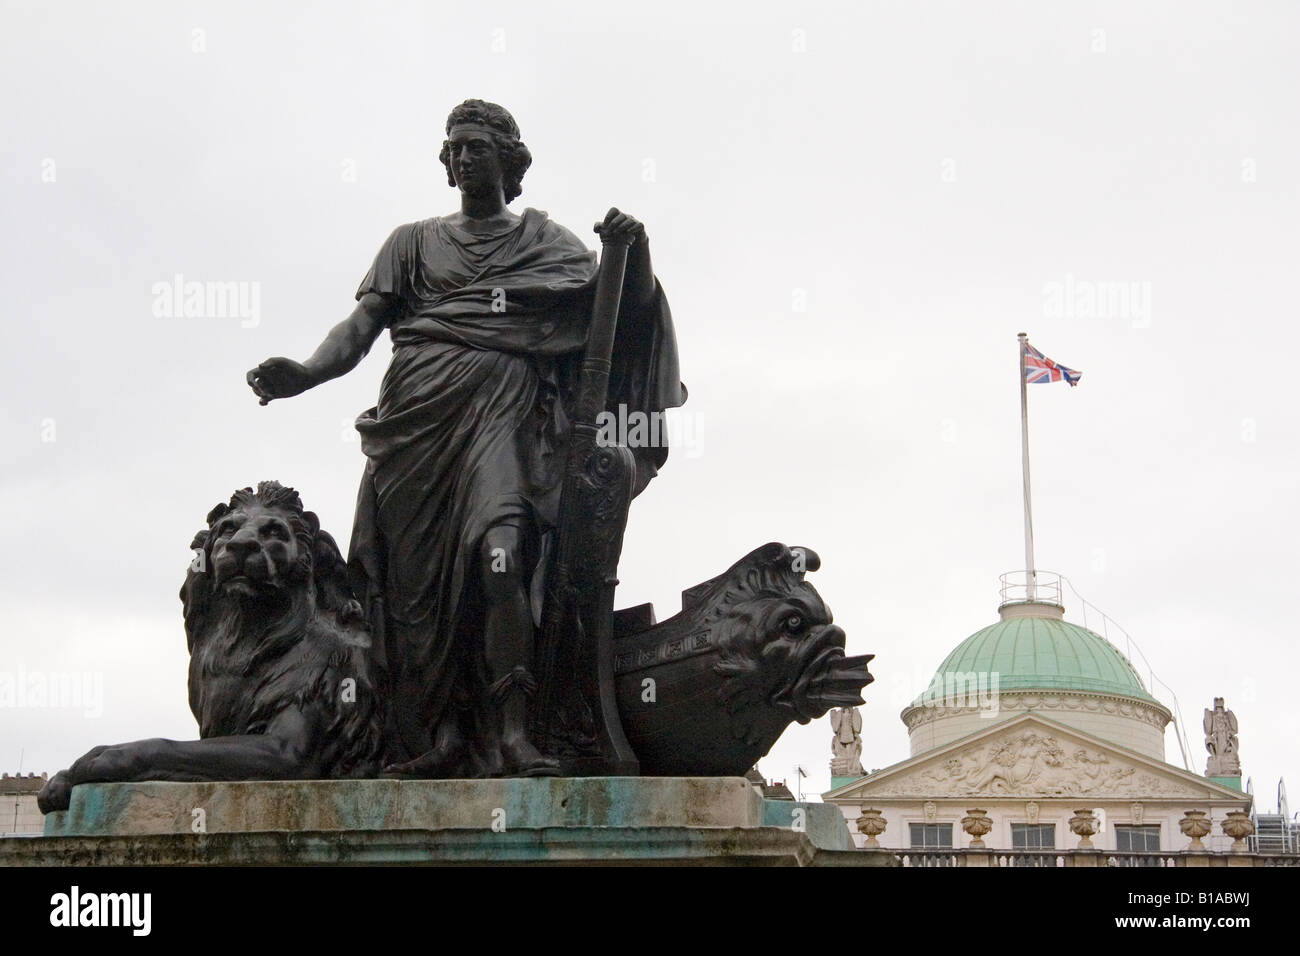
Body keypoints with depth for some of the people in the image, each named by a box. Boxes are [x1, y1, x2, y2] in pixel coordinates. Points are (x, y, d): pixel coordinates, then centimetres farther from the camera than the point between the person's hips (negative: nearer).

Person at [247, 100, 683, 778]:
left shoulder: (544, 240, 21)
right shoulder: (415, 242, 24)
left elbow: (627, 310, 12)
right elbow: (363, 323, 10)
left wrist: (635, 252, -9)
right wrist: (307, 372, -9)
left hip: (501, 409, -3)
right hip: (419, 410, 3)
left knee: (499, 545, -25)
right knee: (419, 571, -7)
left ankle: (509, 734, -32)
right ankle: (441, 736, -5)